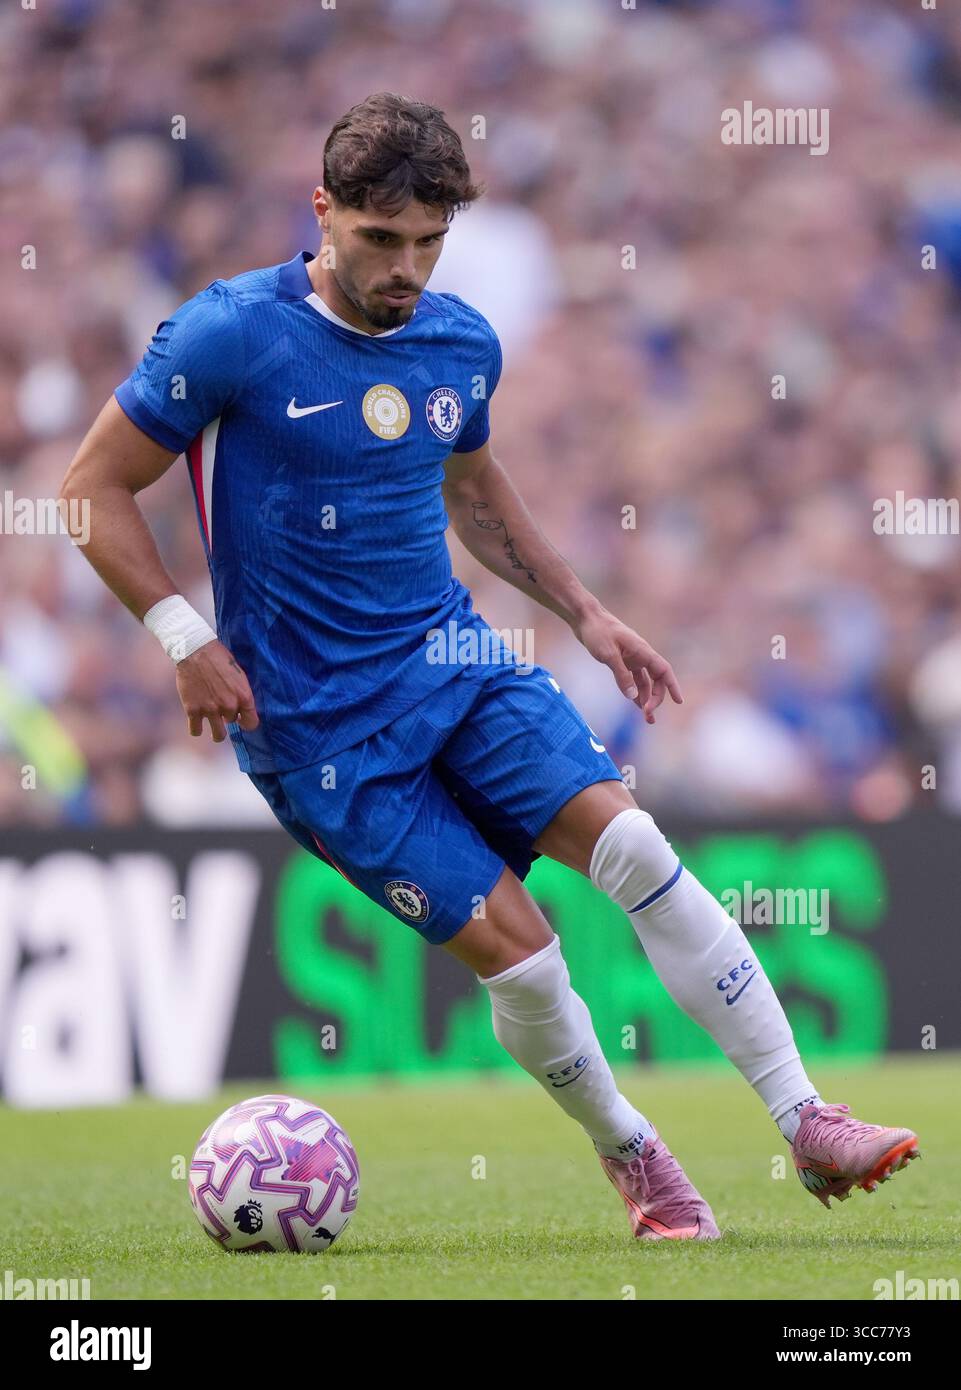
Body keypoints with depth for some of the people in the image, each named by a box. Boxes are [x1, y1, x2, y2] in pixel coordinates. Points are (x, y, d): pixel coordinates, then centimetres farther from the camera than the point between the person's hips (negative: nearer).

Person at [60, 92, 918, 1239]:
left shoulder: (462, 345, 5)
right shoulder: (231, 335, -14)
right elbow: (94, 487, -7)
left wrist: (584, 613, 19)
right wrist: (185, 639, -16)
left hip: (453, 660, 5)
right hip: (315, 722, -5)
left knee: (633, 846, -15)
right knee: (516, 950, -12)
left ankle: (809, 1125, -12)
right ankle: (632, 1157, 13)